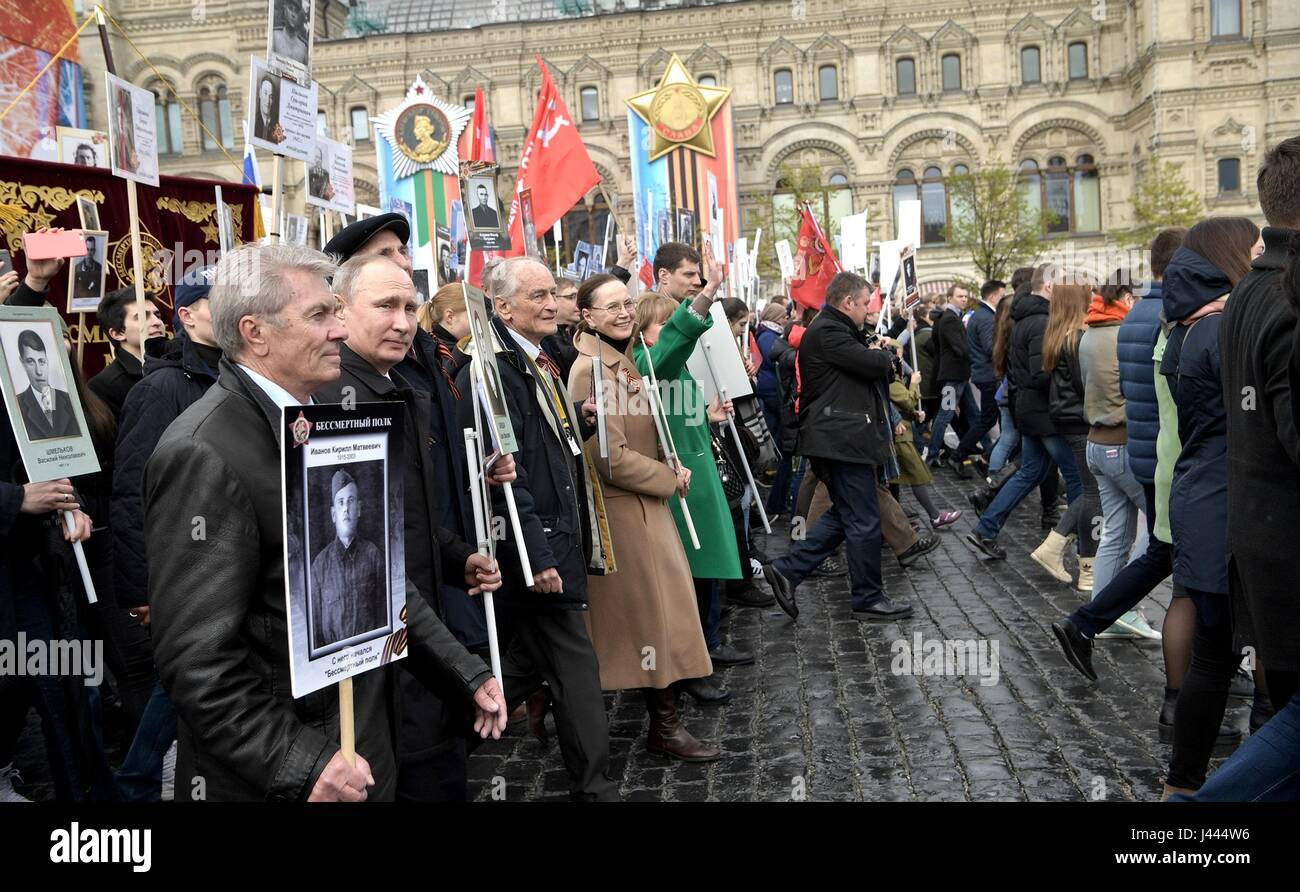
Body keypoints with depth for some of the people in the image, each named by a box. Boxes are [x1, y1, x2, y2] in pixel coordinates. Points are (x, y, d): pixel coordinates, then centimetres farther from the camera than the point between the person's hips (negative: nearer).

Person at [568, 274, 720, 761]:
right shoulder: (591, 370, -19)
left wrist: (671, 465, 3)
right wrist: (669, 480, -11)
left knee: (655, 606, 17)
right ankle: (665, 726, 13)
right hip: (622, 510, -9)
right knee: (655, 609, 0)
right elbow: (612, 457, -23)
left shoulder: (623, 361, 11)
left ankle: (663, 717, 32)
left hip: (643, 504, 9)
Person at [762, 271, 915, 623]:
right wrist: (886, 354, 2)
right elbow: (873, 363, -19)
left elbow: (866, 362, 21)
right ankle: (868, 598, 11)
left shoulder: (831, 329, 20)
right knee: (864, 521, -1)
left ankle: (786, 570, 14)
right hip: (843, 440, -11)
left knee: (844, 515, 17)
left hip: (838, 439, 11)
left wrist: (878, 354, 2)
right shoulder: (827, 332, -16)